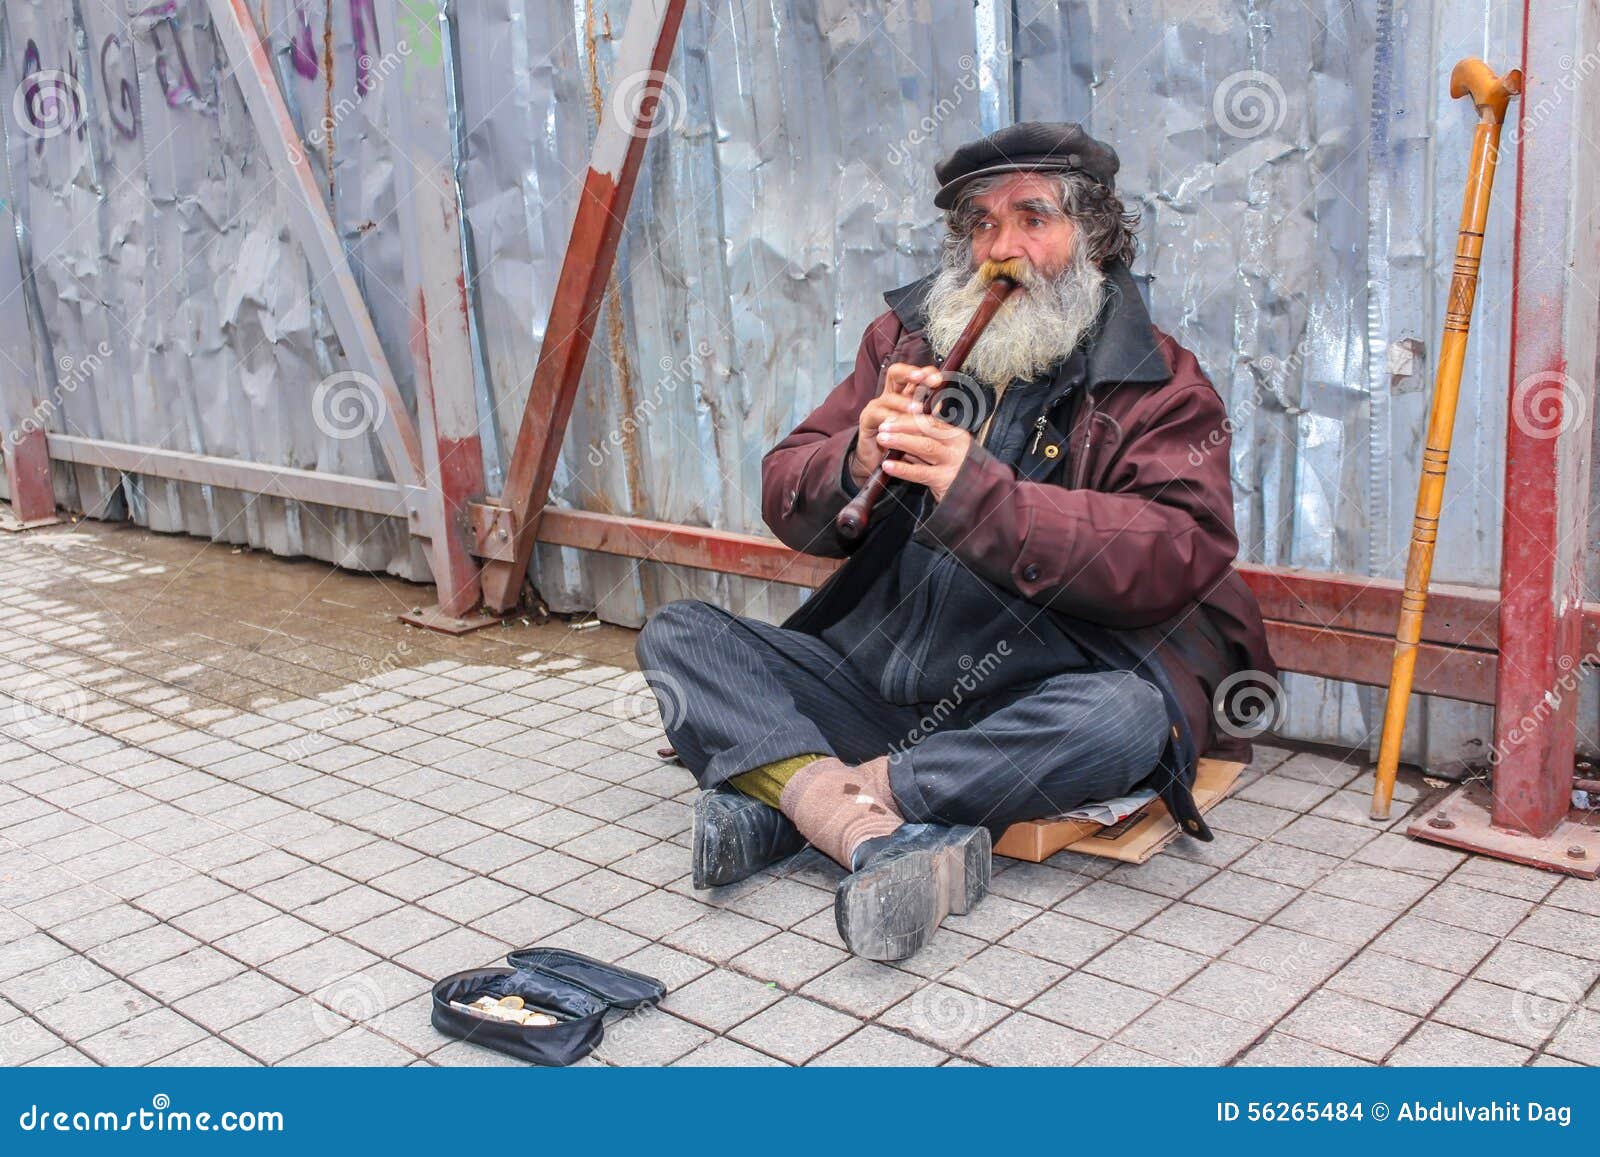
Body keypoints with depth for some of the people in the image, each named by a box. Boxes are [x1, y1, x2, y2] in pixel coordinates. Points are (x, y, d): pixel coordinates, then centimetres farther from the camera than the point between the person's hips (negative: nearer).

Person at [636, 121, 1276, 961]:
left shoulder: (1160, 387, 0)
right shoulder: (905, 338, 11)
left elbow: (1173, 560, -18)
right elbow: (785, 501, 7)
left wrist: (977, 490, -26)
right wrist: (856, 463, -17)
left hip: (1029, 709, -4)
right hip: (872, 683, 4)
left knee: (1127, 716, -35)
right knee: (677, 634, -8)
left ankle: (791, 798, -27)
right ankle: (864, 830, -33)